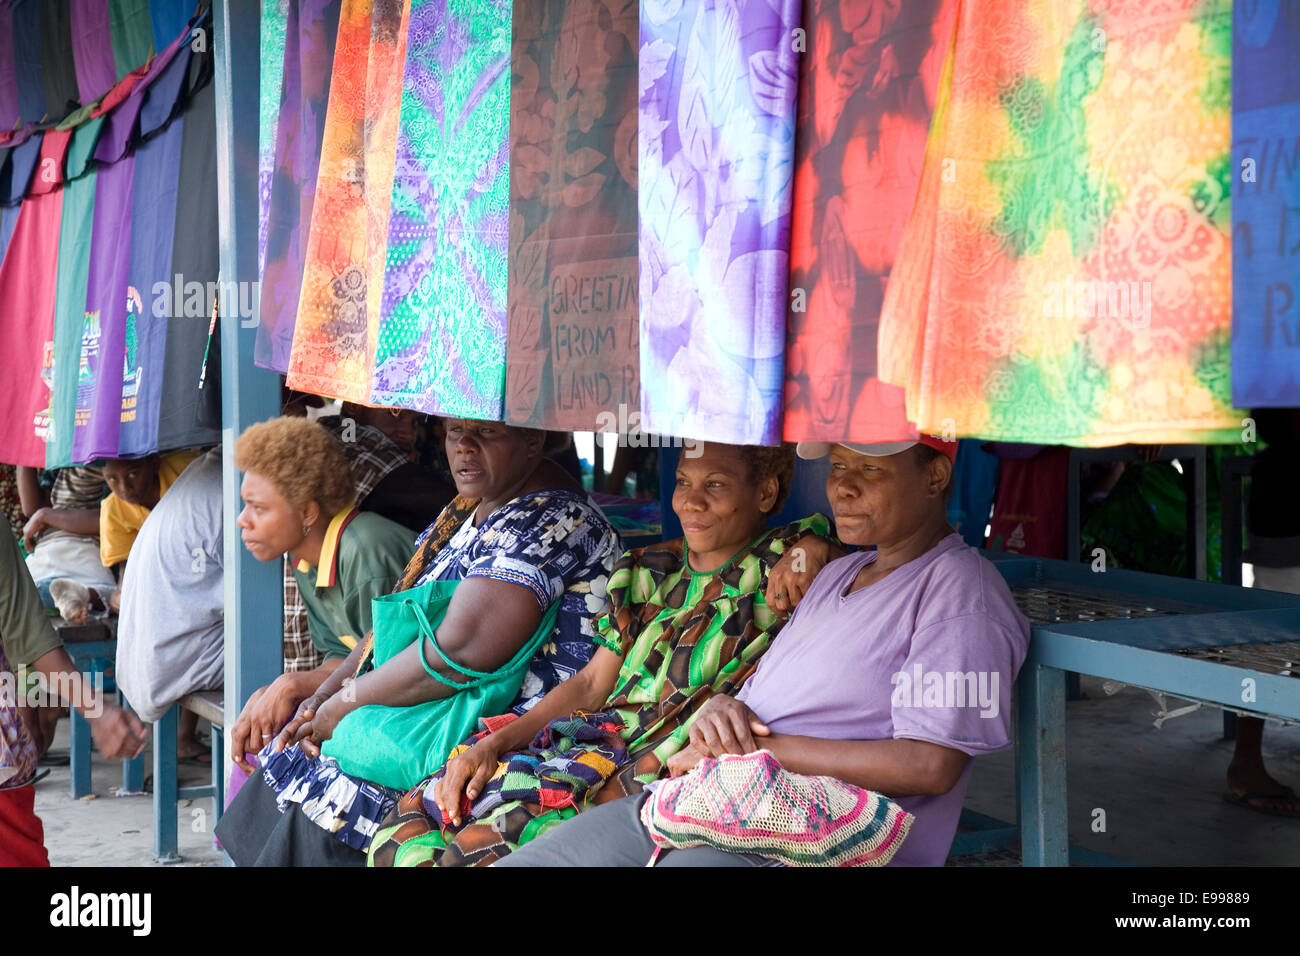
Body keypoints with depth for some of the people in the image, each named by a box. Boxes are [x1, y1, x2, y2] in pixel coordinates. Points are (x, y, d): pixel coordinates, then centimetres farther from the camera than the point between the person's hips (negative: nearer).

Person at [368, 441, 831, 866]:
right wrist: (493, 744, 4)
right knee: (417, 811, -9)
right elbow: (593, 683, 14)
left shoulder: (777, 568, -2)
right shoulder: (646, 571, 15)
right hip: (602, 742, 7)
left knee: (489, 843, -26)